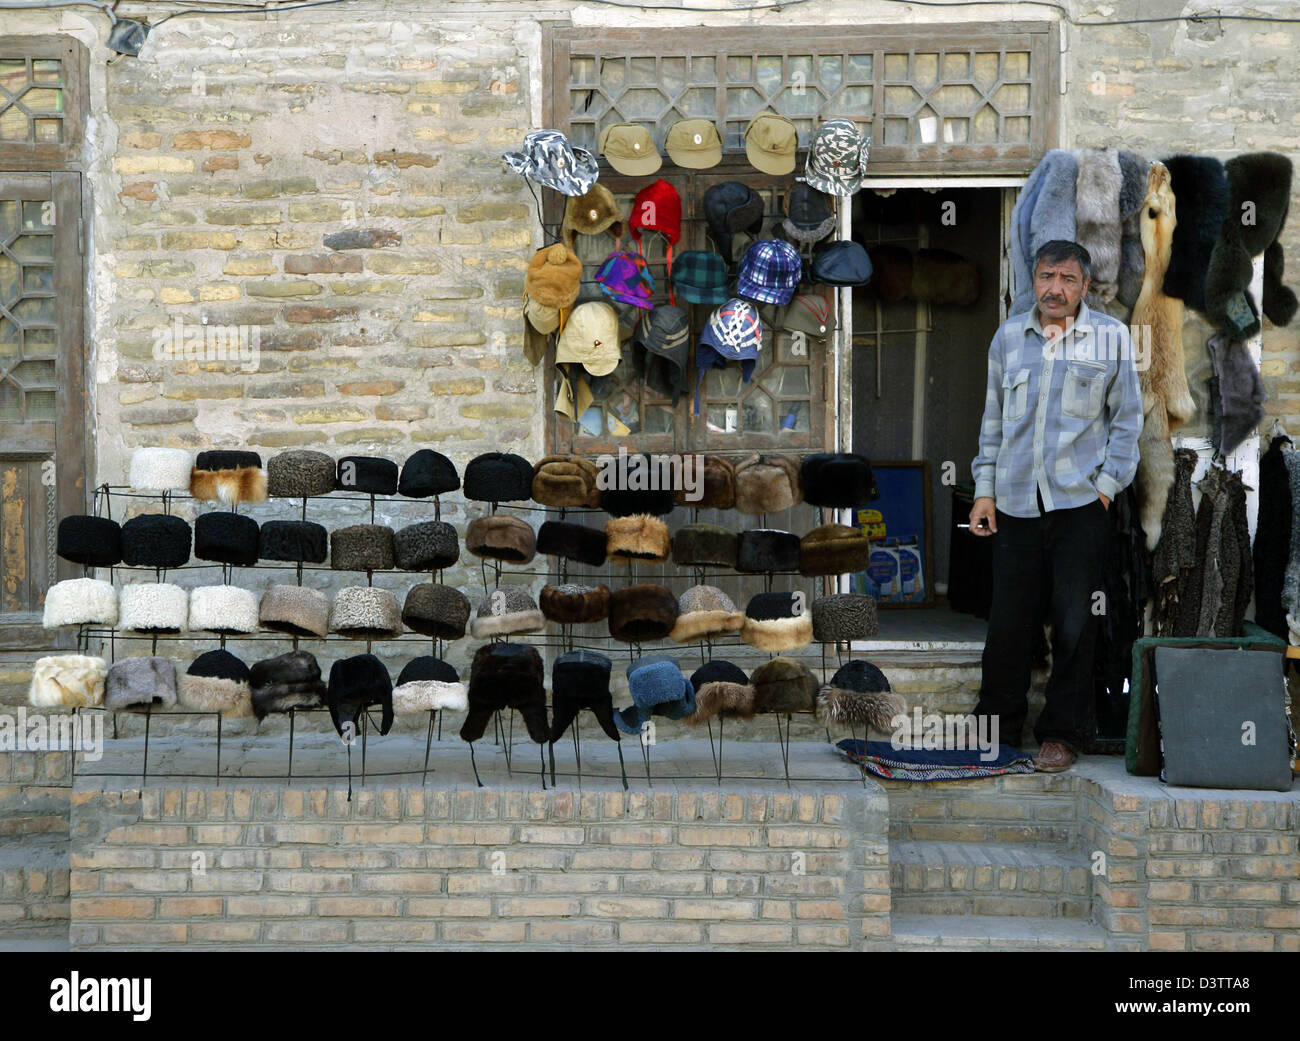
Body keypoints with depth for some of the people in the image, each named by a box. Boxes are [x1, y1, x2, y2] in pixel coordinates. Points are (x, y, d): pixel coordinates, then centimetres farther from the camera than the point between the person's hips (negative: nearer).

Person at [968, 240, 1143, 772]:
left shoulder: (1111, 336, 4)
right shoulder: (1008, 336, 11)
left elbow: (1126, 418, 7)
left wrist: (1106, 485, -2)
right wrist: (984, 489, 10)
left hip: (1080, 502, -2)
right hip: (1016, 503, 2)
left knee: (1074, 624, 1)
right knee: (1009, 623, 4)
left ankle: (1061, 734, 14)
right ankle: (996, 729, 17)